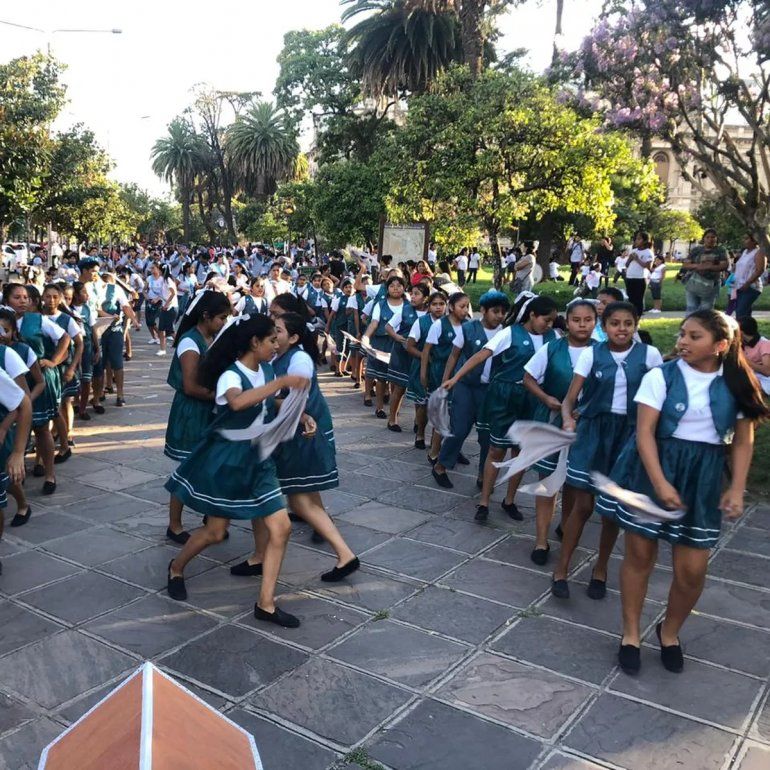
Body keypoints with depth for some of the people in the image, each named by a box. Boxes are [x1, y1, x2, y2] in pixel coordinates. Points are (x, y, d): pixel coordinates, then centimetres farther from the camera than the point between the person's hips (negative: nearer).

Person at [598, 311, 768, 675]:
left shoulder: (736, 385, 0)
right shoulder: (661, 376, -9)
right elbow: (644, 431, -13)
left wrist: (737, 489, -2)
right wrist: (660, 483, -20)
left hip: (702, 479, 2)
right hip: (652, 470, -2)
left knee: (692, 569, 3)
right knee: (640, 554, 8)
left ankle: (669, 631, 31)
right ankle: (631, 634, 26)